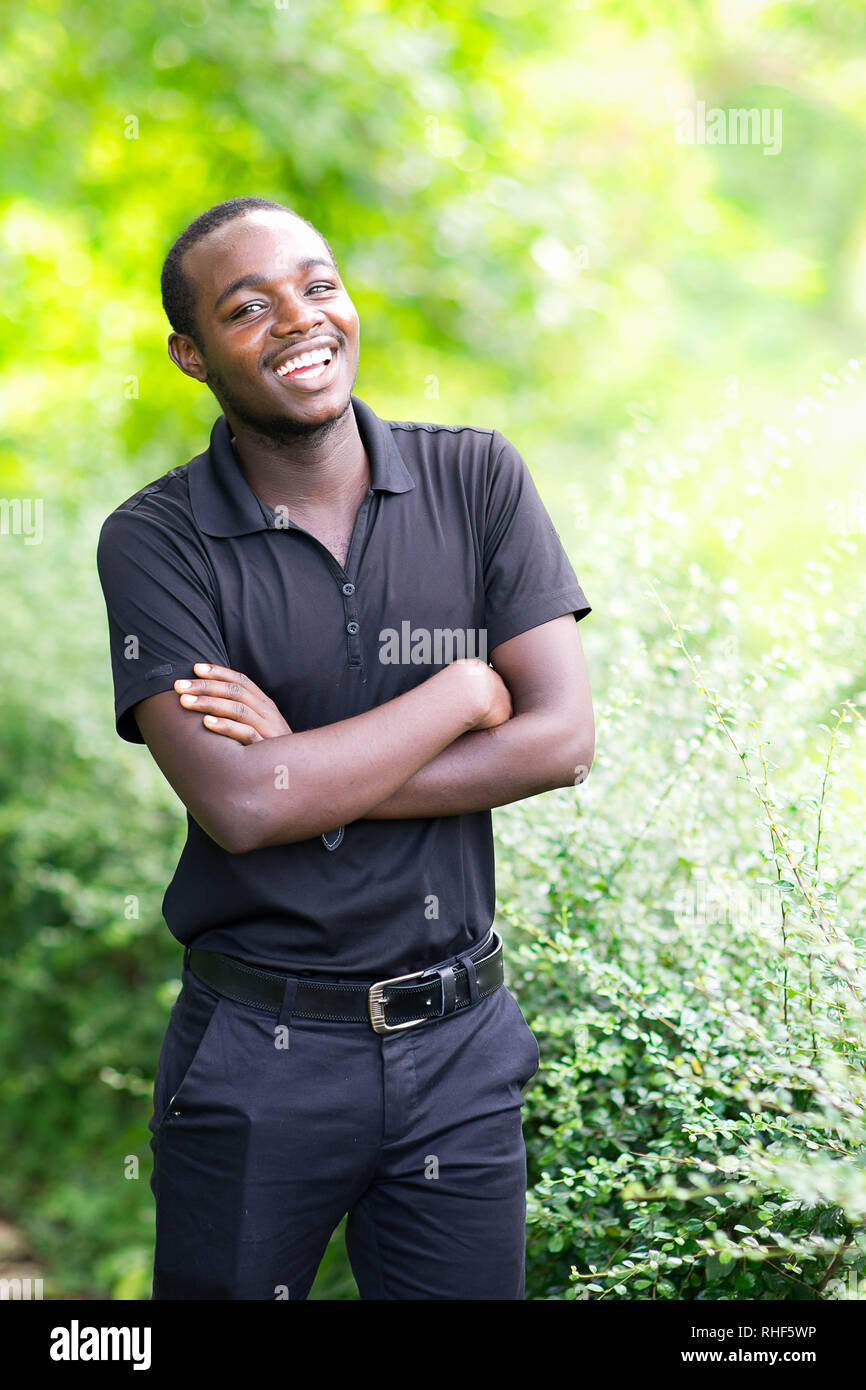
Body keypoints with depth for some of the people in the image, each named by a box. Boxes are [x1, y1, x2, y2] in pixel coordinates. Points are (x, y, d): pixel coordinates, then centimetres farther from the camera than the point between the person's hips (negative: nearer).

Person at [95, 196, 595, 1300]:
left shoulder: (477, 479, -2)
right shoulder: (154, 540, -8)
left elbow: (563, 742, -8)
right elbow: (236, 805, -20)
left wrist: (307, 770, -15)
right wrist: (464, 692, -12)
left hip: (460, 1043, 2)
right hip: (255, 1054, -2)